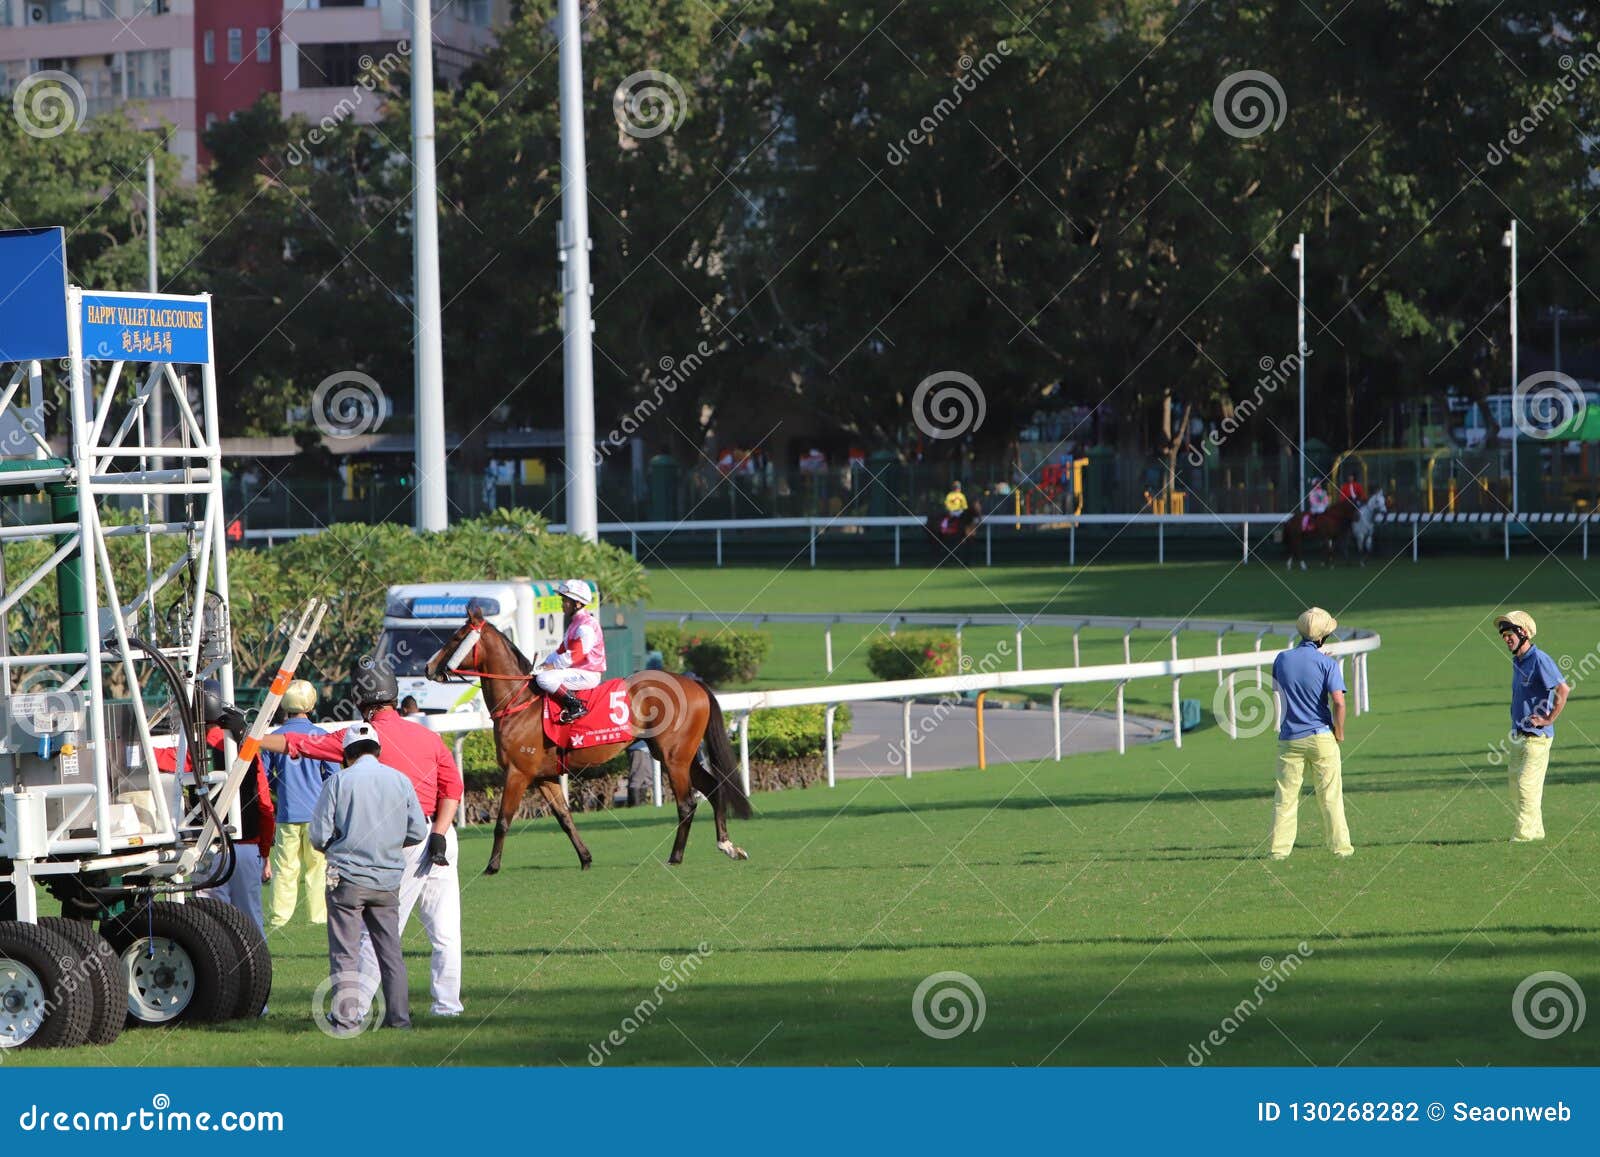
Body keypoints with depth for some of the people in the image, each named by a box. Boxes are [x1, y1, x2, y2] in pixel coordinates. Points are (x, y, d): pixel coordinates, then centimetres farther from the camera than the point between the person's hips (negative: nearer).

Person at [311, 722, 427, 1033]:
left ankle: (346, 1016, -5)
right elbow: (418, 832, 4)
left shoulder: (338, 782, -5)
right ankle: (399, 1015, 11)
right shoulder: (401, 781, 3)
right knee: (390, 950, 12)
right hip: (388, 880, 3)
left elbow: (318, 836, -6)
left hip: (348, 878, -3)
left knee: (344, 952, 1)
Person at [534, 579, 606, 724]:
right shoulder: (575, 623, 18)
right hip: (578, 671, 11)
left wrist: (553, 665, -15)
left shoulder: (587, 626, -16)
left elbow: (575, 655, -21)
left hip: (588, 674, -11)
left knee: (545, 679, -26)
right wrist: (545, 663, 8)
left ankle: (576, 706, -23)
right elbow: (562, 651, 21)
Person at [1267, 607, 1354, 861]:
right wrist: (1339, 732, -2)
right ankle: (1339, 846, 5)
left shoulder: (1282, 659, 3)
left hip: (1290, 738, 3)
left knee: (1286, 796, 6)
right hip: (1321, 735, -3)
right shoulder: (1327, 663, -8)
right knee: (1330, 795, 4)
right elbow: (1338, 701, -17)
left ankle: (1280, 848, 3)